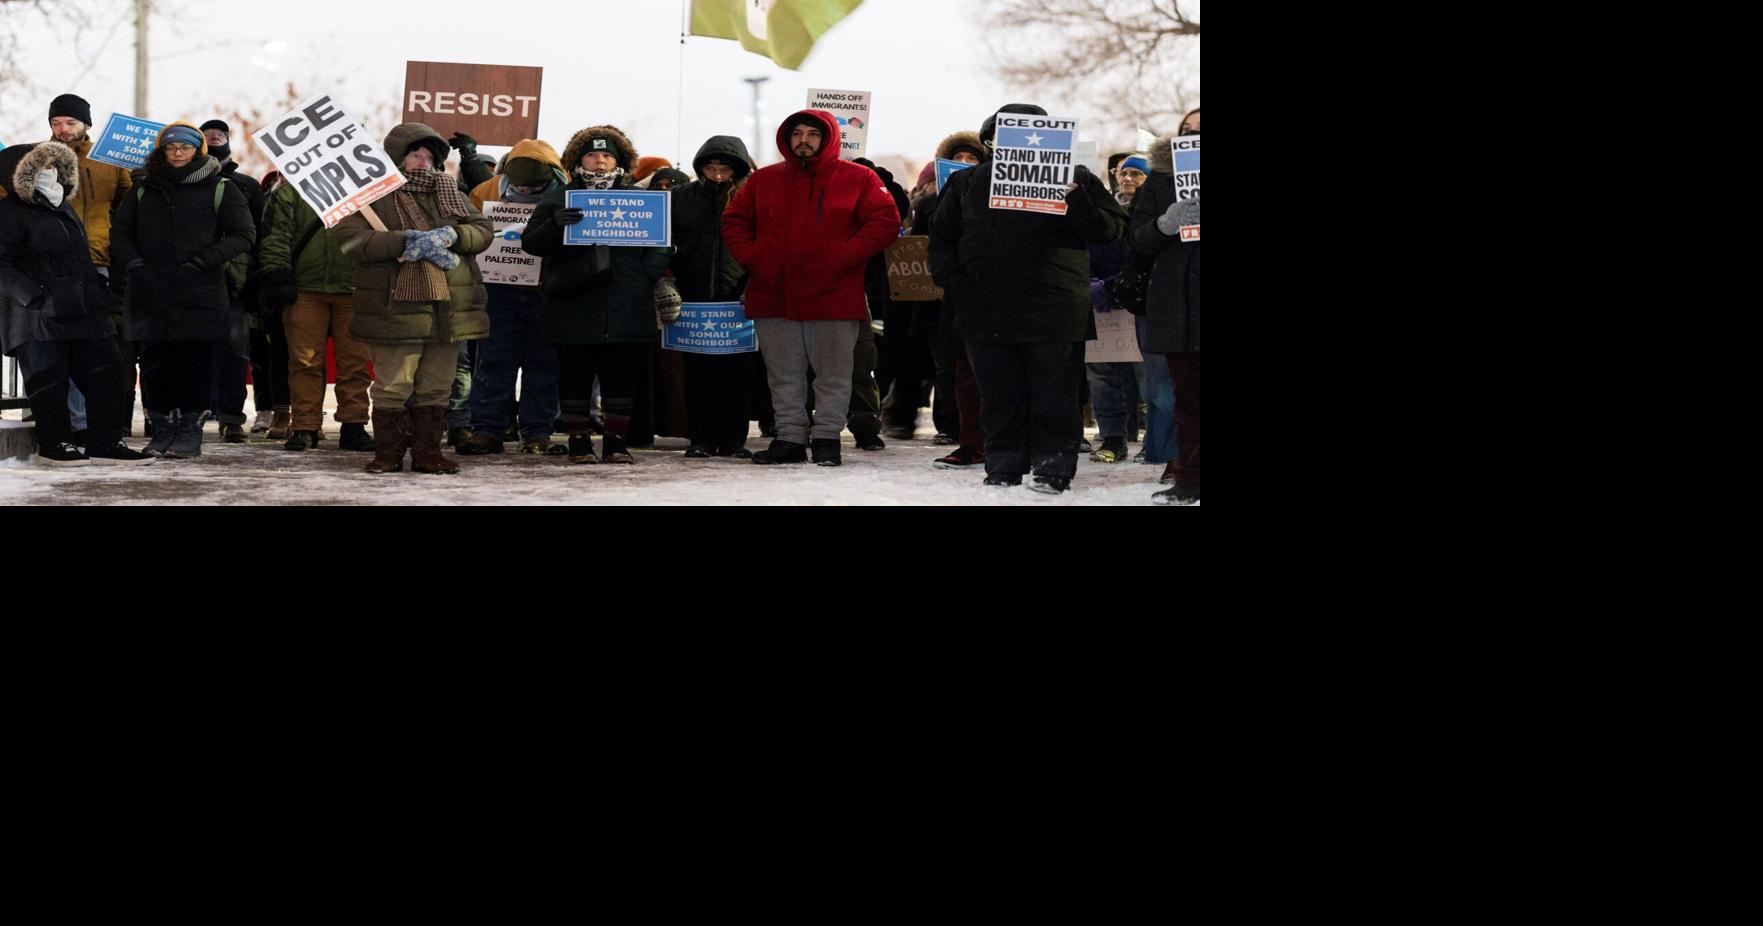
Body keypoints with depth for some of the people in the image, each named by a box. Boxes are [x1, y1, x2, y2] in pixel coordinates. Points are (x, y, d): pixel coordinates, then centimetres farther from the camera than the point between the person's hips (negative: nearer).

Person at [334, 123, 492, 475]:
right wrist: (407, 242, -21)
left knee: (436, 388, 9)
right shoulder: (373, 196, 0)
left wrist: (451, 235, -13)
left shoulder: (450, 194, 17)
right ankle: (388, 453, 7)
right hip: (398, 310, -5)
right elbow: (351, 238, -14)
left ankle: (428, 452, 17)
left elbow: (483, 230, 9)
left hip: (448, 309, 5)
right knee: (392, 387, -3)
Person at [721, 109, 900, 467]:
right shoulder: (764, 180, 11)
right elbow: (734, 221, 17)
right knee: (784, 375, 7)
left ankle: (827, 437, 9)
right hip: (772, 297, 3)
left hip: (833, 296, -3)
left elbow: (885, 221, -5)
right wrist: (751, 258, 0)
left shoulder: (858, 179, 0)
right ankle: (789, 438, 14)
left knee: (833, 374, 1)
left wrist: (842, 258, -12)